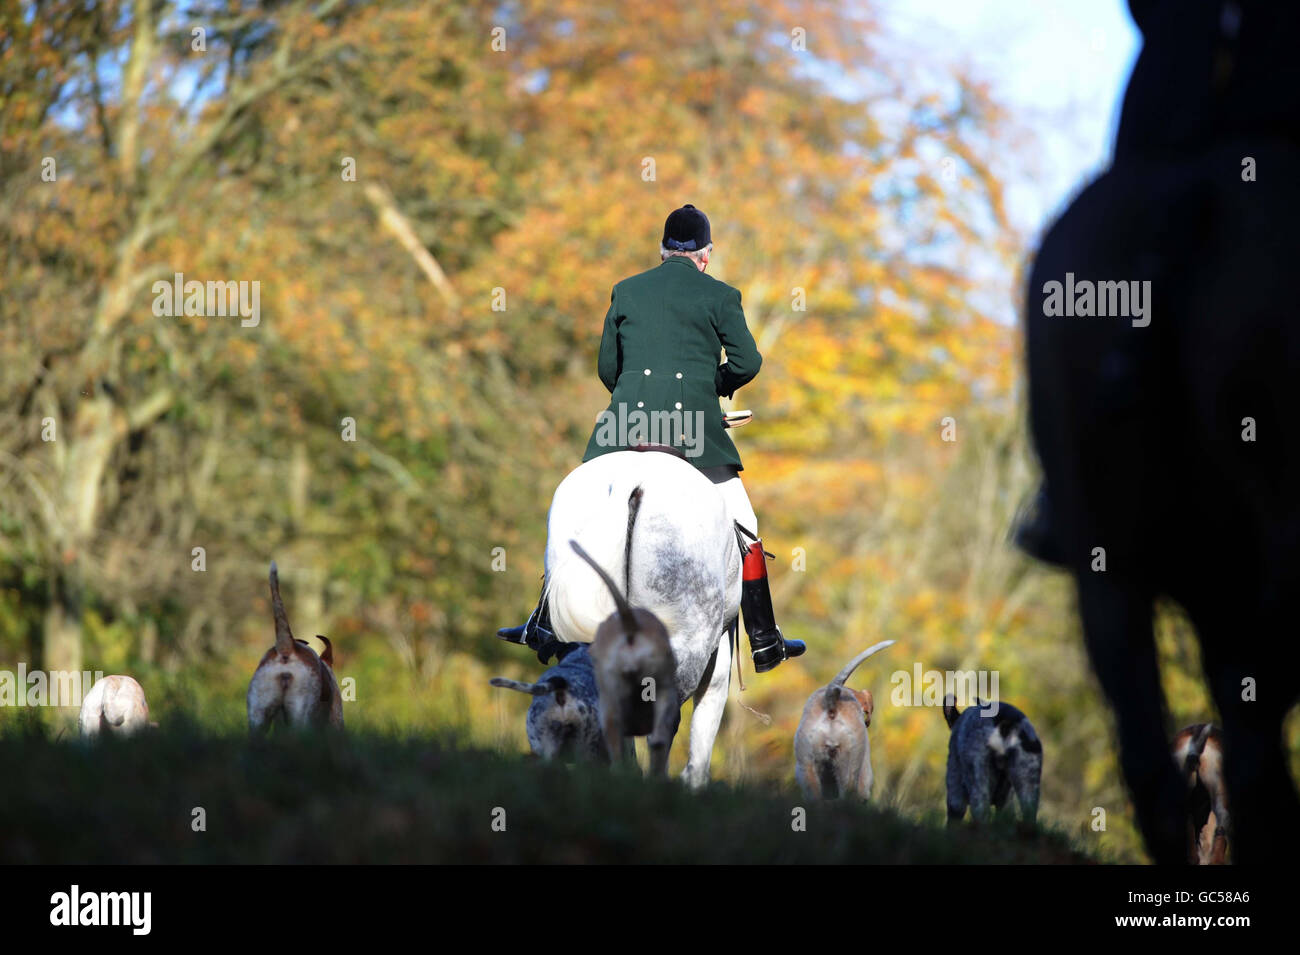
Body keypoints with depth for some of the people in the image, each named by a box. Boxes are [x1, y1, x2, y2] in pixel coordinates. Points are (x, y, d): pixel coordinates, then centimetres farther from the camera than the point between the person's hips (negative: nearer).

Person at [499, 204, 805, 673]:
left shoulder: (627, 291, 13)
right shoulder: (719, 295, 5)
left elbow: (607, 367, 15)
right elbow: (747, 362, -4)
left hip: (628, 420, 2)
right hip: (695, 424, -2)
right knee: (743, 530, 7)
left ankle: (546, 626, 12)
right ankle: (765, 642, 6)